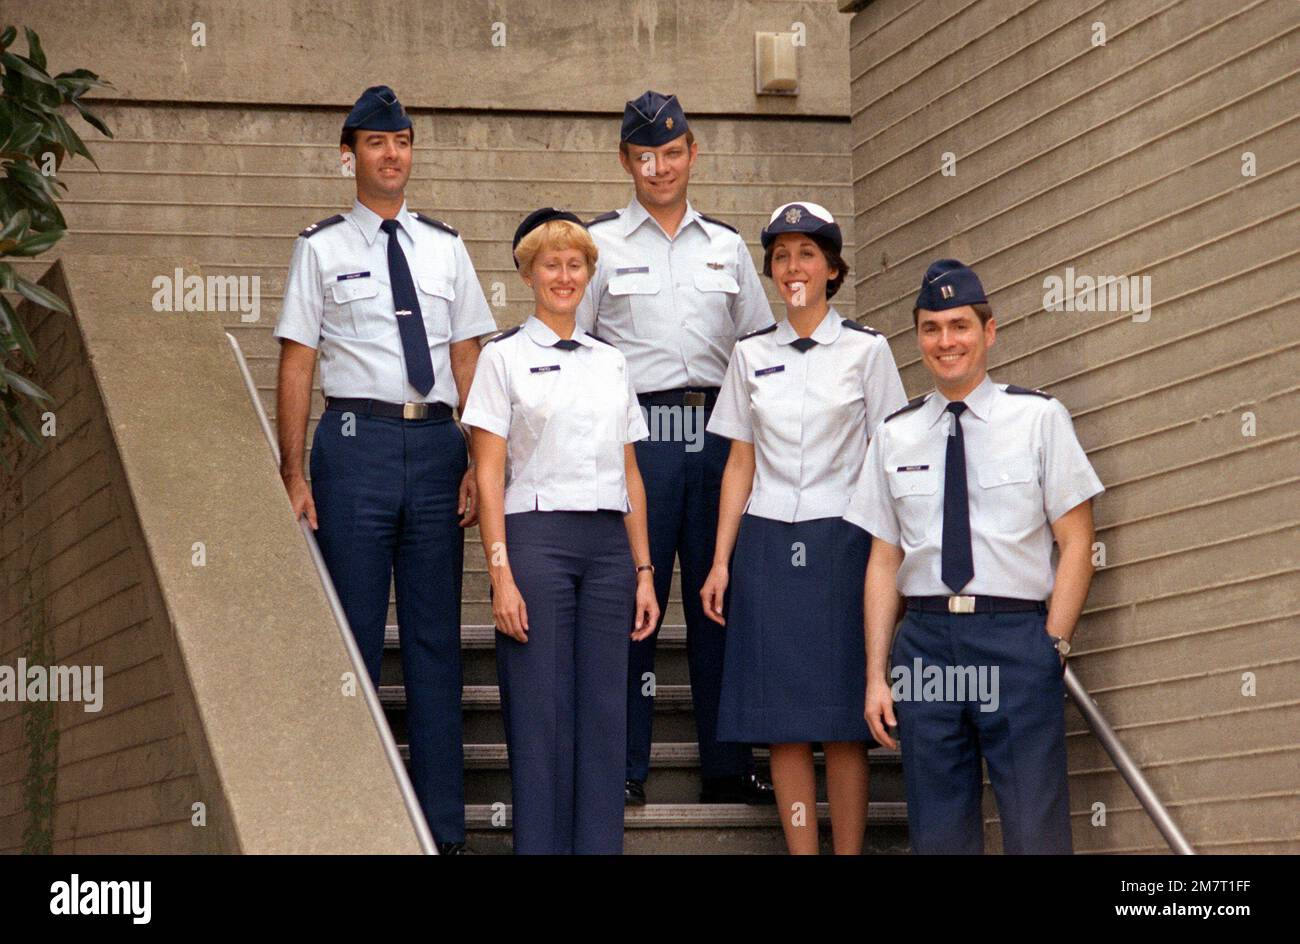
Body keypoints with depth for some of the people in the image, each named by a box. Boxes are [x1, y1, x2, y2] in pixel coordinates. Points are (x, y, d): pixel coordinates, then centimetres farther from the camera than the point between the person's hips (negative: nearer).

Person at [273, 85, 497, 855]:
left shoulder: (445, 247, 13)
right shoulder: (323, 247, 4)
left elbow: (468, 361, 10)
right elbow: (297, 366, 1)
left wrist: (477, 464, 1)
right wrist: (295, 474, -6)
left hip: (436, 444, 3)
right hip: (357, 439, -3)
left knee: (436, 637, 6)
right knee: (353, 633, -1)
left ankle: (444, 823, 10)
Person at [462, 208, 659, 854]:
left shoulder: (610, 361, 16)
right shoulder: (505, 357, 2)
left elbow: (630, 475, 15)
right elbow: (489, 476, -3)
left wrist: (643, 571, 9)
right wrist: (501, 573, -12)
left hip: (608, 542, 4)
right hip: (536, 538, -4)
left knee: (603, 712, 3)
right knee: (540, 713, -4)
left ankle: (600, 845, 8)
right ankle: (540, 845, 2)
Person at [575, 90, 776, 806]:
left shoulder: (726, 247, 16)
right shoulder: (600, 244, 6)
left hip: (717, 430, 3)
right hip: (636, 430, -3)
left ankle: (728, 766, 10)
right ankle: (623, 768, 1)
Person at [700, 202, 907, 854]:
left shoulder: (866, 350, 3)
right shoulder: (751, 355, 10)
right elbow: (740, 465, 11)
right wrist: (721, 561, 3)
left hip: (842, 539, -2)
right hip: (768, 543, 2)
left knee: (844, 721, -2)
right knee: (784, 722, 1)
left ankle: (849, 852, 3)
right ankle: (801, 853, 5)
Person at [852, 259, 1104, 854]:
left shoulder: (1038, 418, 3)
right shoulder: (894, 436, 12)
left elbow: (1076, 543, 2)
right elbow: (883, 561, 12)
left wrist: (1052, 646, -7)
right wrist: (876, 675, 6)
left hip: (1017, 634, -3)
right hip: (925, 642, 3)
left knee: (1036, 828, -5)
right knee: (938, 831, 5)